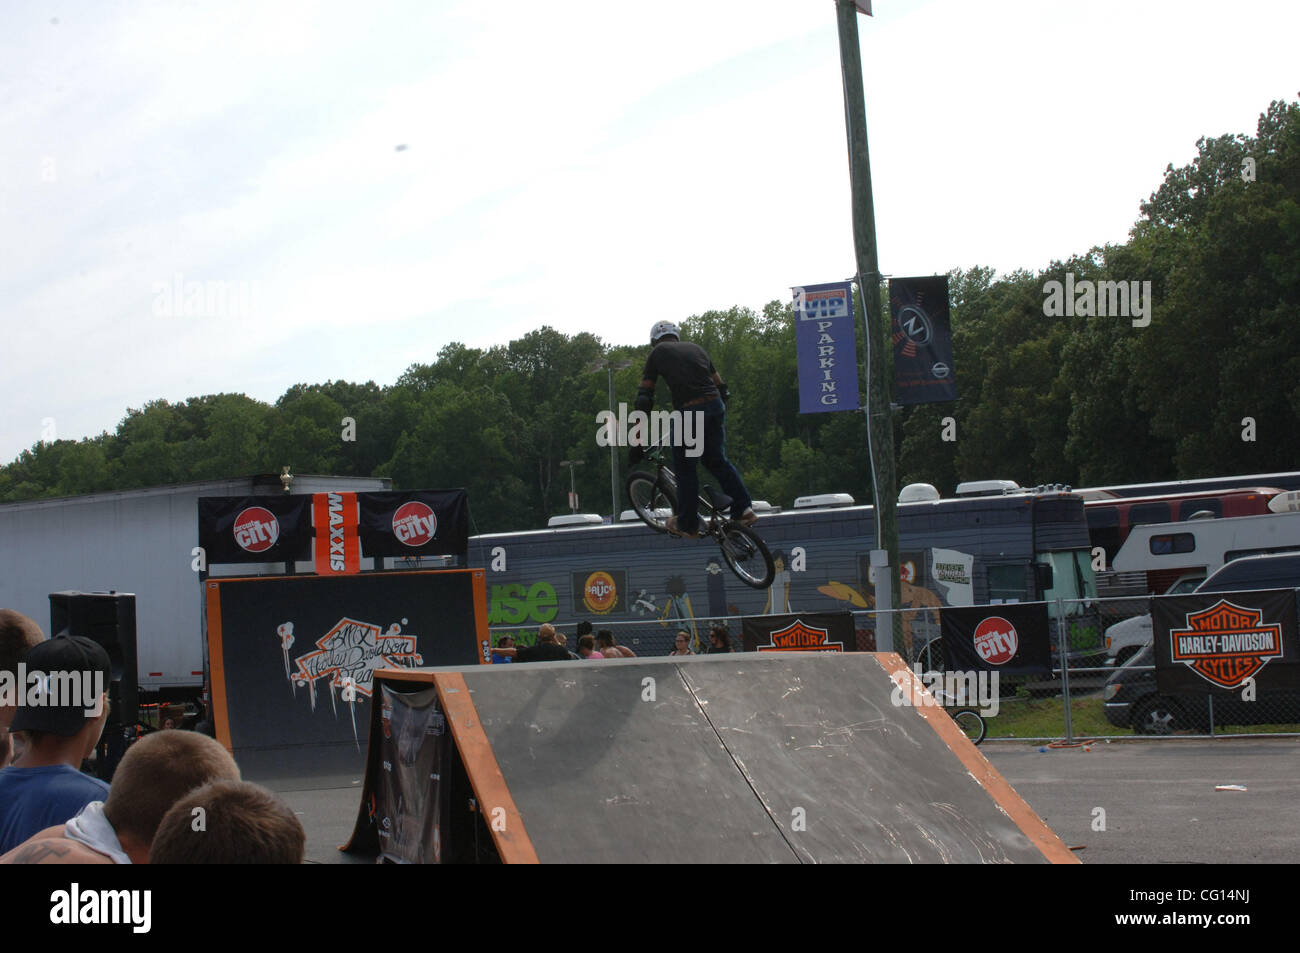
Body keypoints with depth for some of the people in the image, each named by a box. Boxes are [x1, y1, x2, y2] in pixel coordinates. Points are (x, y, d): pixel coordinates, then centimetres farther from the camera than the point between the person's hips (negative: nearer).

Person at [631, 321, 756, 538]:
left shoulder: (658, 353, 12)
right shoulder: (696, 349, 24)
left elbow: (644, 398, 6)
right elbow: (721, 387, 23)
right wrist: (720, 418, 32)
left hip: (688, 412, -5)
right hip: (715, 406, 5)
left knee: (684, 467, 10)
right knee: (718, 461, 20)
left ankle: (687, 525, 15)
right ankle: (743, 508, 11)